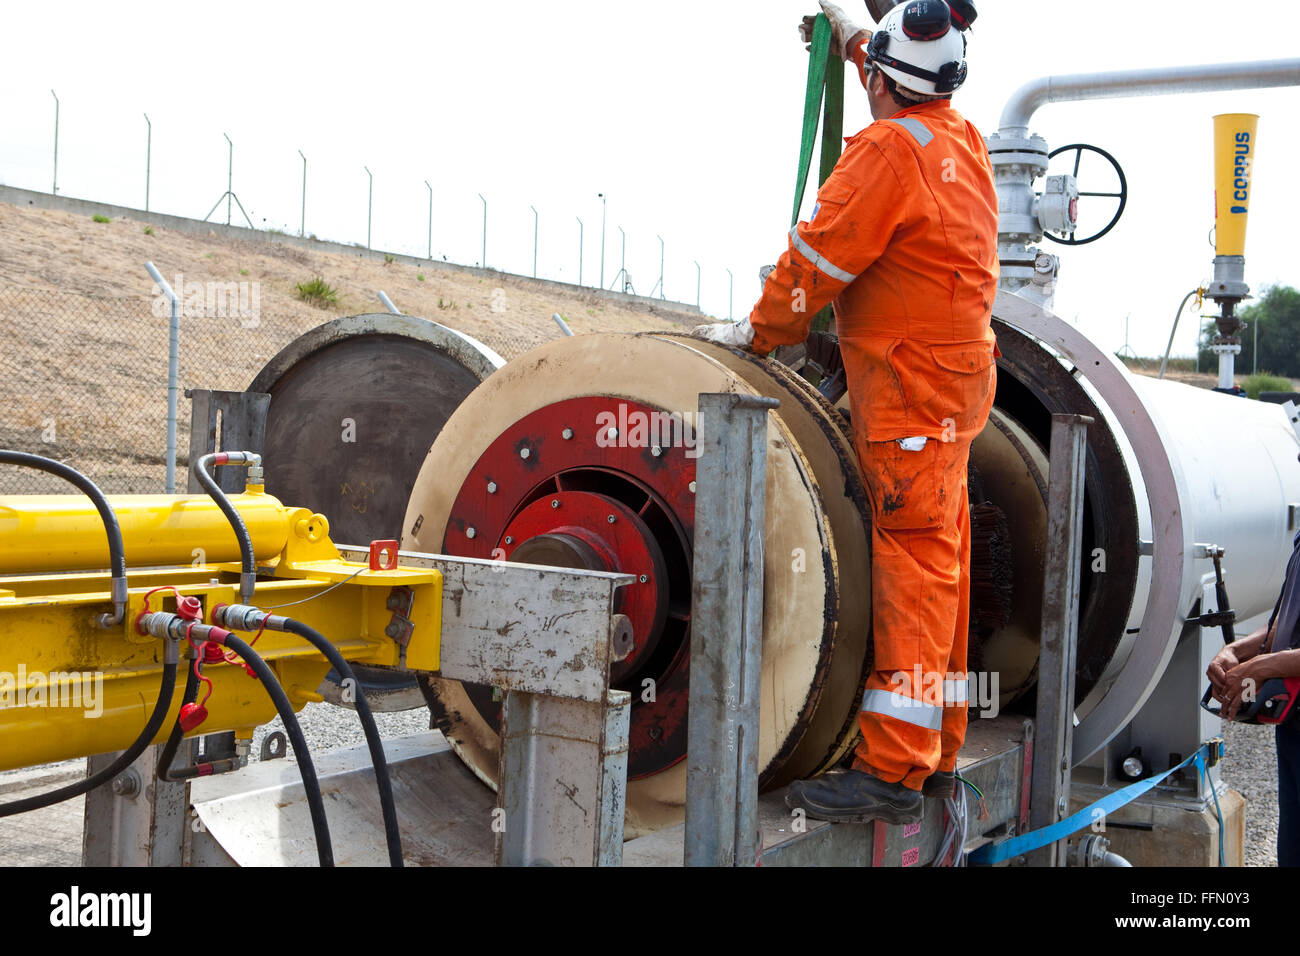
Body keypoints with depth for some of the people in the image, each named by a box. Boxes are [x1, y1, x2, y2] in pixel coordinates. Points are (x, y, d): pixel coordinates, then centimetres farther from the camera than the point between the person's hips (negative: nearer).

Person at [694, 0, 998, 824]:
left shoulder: (889, 149, -15)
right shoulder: (963, 140, 13)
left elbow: (819, 256, -13)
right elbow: (914, 100, 37)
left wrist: (758, 331, 0)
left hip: (912, 385, -10)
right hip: (955, 375, 10)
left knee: (913, 566, -11)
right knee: (939, 565, 12)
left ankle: (893, 772, -8)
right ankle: (937, 755, 20)